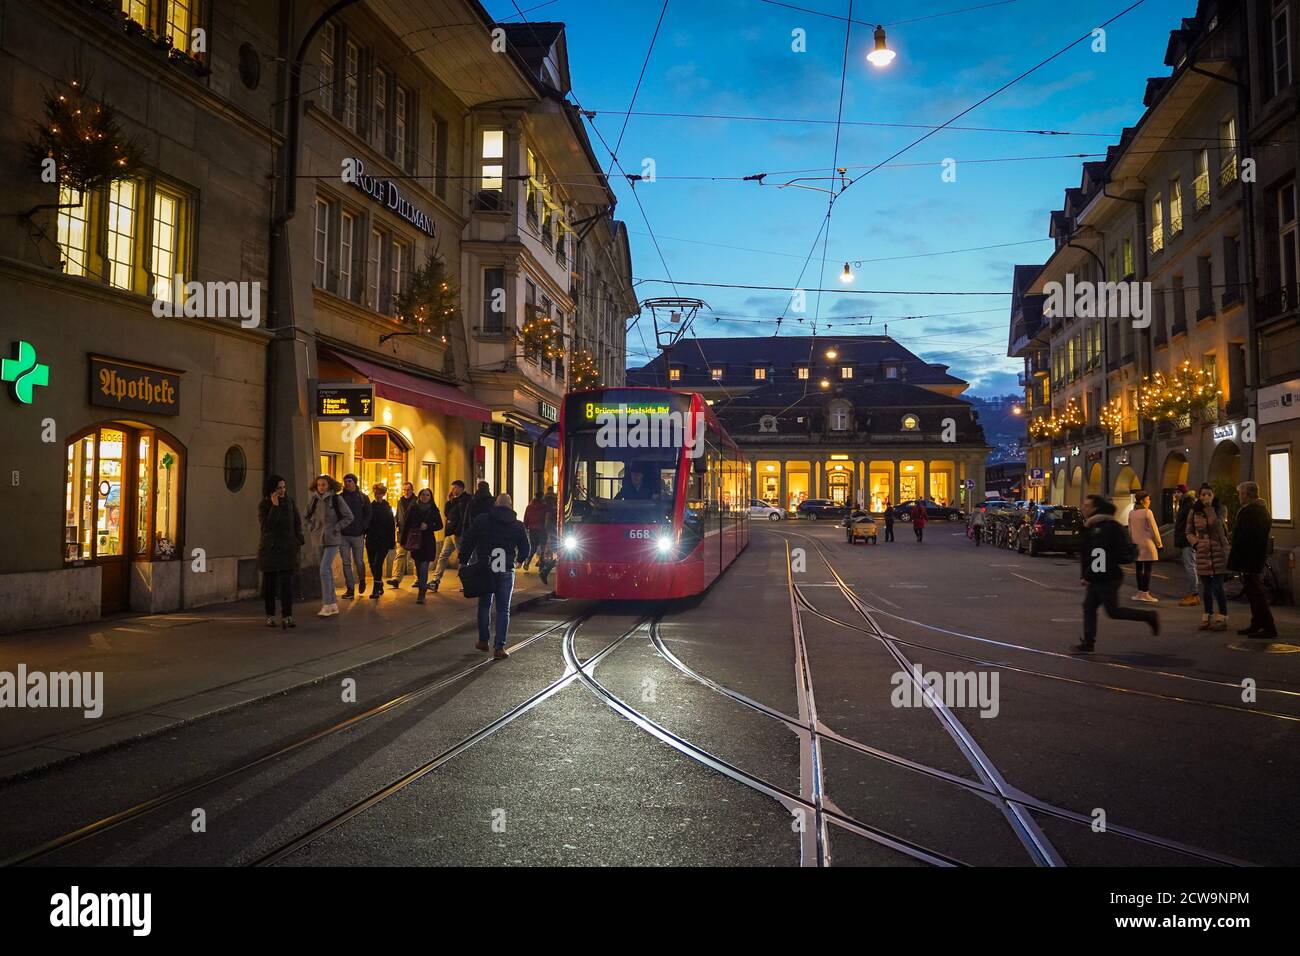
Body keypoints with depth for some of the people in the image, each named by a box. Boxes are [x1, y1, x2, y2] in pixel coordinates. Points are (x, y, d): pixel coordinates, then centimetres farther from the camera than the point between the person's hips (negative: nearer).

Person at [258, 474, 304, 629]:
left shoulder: (290, 502, 4)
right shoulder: (264, 505, -3)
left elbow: (297, 522, 11)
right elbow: (266, 526, -17)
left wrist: (299, 541, 4)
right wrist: (275, 506, -21)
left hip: (288, 548, 1)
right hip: (269, 549, -1)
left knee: (287, 583, -8)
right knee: (269, 584, 6)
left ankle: (287, 616, -11)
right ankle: (270, 616, 17)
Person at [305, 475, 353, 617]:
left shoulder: (336, 499, -8)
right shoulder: (315, 500, 8)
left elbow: (348, 516, -6)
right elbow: (308, 516, 23)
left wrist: (336, 528, -11)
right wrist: (312, 527, 8)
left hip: (332, 540, -6)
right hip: (319, 540, 6)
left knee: (324, 570, -14)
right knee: (328, 571, 11)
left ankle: (327, 605, -11)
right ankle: (333, 603, 19)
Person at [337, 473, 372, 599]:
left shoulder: (362, 497, 3)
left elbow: (368, 514, 3)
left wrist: (363, 527, -7)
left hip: (358, 534, -1)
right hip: (343, 535, 1)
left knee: (359, 561, 4)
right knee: (346, 562, 1)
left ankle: (362, 581, 31)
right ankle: (350, 588, 6)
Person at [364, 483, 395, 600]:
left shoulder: (388, 508, 2)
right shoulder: (370, 506, 8)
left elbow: (391, 526, 1)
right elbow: (365, 523, 8)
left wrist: (392, 541, -3)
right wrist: (364, 536, 0)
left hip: (383, 541, -3)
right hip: (371, 540, 3)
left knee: (377, 564, -13)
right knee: (372, 565, 8)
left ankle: (376, 590, -13)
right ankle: (379, 586, 26)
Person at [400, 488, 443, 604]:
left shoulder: (434, 510, 2)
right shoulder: (413, 508, 4)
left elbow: (440, 525, 5)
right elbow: (406, 525, 4)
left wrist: (428, 526, -12)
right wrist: (404, 541, 1)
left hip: (428, 542, -2)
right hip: (415, 541, 2)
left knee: (424, 567, -9)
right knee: (418, 565, 11)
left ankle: (421, 594, -11)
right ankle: (420, 582, 36)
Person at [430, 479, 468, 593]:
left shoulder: (466, 499, -8)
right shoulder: (455, 500, 18)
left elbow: (464, 517, -16)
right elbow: (446, 513, 16)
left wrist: (458, 532, -22)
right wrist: (449, 500, 7)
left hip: (458, 534, -9)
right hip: (450, 533, 9)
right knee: (443, 555, 3)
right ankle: (436, 581, 1)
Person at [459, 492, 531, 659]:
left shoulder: (481, 520, 0)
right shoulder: (518, 525, 3)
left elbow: (467, 541, -2)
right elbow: (525, 549, 12)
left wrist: (463, 561, 7)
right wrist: (519, 560, 33)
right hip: (506, 572, 0)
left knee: (484, 605, 17)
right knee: (503, 610, 3)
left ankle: (483, 641, 24)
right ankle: (499, 647, -2)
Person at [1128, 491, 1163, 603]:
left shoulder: (1131, 513, 8)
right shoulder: (1147, 512, -12)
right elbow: (1154, 529, -10)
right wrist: (1159, 543, -2)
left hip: (1137, 544, 6)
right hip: (1148, 544, -6)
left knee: (1139, 568, 9)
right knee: (1147, 569, -3)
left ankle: (1140, 592, 13)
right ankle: (1145, 593, -2)